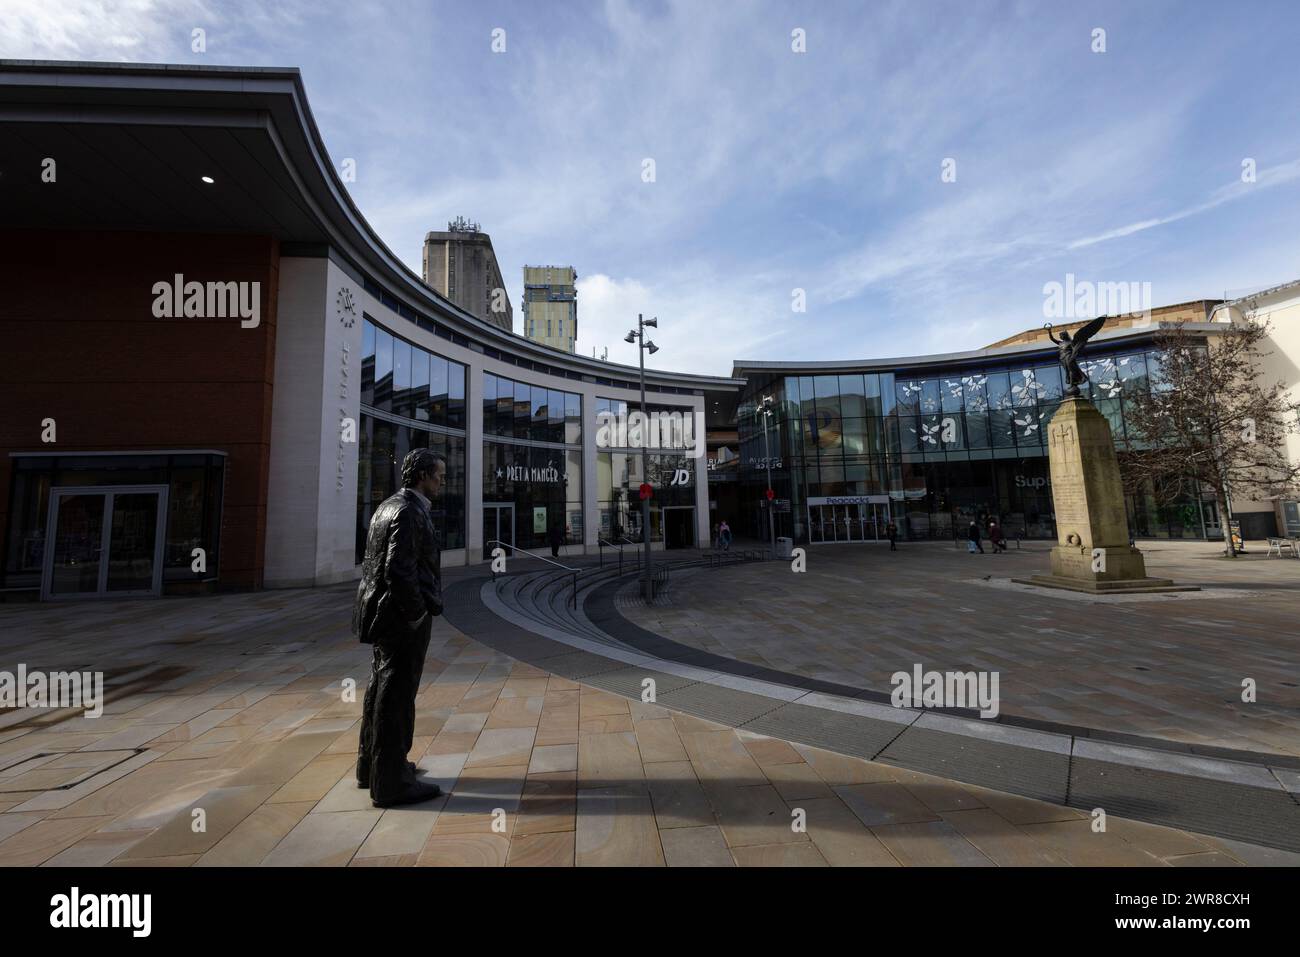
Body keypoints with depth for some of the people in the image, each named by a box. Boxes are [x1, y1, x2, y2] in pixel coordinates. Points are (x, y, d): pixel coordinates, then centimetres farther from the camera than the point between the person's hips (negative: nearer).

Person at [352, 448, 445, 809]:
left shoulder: (387, 506, 12)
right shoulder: (410, 512, -19)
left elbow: (373, 563, 15)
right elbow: (399, 571, -26)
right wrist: (419, 614, -17)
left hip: (384, 614, 10)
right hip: (404, 617, -10)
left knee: (381, 691, 21)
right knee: (397, 697, 1)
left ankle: (372, 765, 37)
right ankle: (391, 783, 15)